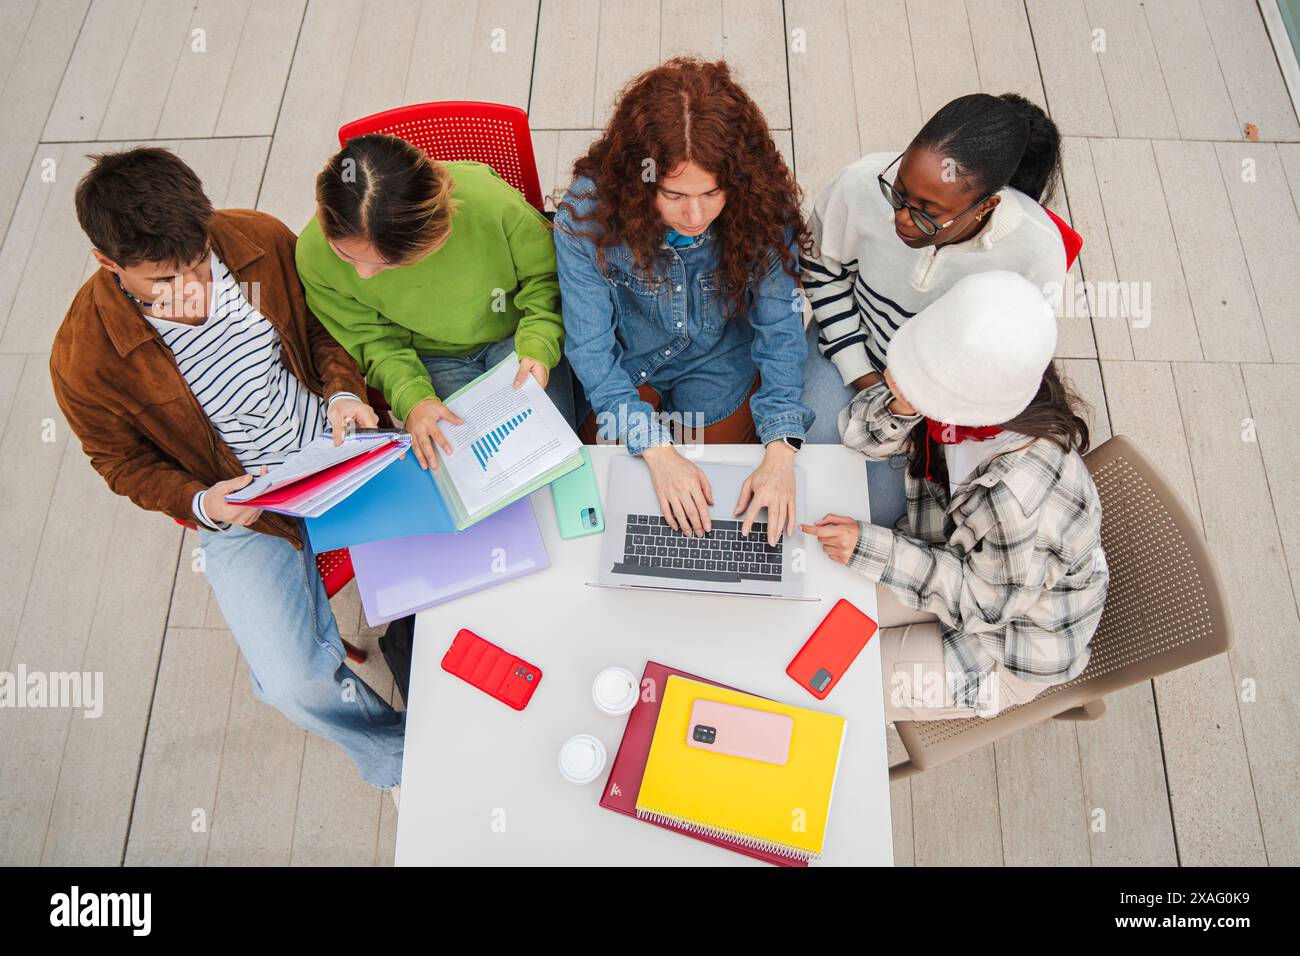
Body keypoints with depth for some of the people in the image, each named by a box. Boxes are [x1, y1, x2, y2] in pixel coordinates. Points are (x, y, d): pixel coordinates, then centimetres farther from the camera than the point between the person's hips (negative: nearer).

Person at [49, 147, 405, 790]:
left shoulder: (259, 239, -12)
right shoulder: (84, 358, -18)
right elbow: (124, 462, -2)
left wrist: (343, 391, -14)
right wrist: (200, 504, -20)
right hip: (239, 505, -2)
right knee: (295, 682, -16)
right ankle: (393, 751, 17)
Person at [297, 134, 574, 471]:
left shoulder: (486, 199, -33)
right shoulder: (314, 252, -24)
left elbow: (546, 276, -13)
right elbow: (372, 338, -8)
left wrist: (538, 347, -27)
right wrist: (411, 398, -24)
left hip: (514, 333, 0)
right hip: (431, 357, 1)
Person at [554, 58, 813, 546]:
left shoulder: (762, 206, -28)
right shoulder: (586, 212, -31)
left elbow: (781, 327, -21)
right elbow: (590, 346, -25)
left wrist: (780, 451, -33)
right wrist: (657, 450, -34)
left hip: (720, 362, 1)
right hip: (624, 360, 0)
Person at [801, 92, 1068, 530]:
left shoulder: (1036, 255, -31)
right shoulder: (864, 183, -30)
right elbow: (823, 267, -7)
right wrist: (861, 376, -9)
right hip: (852, 342, 1)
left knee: (876, 509, -12)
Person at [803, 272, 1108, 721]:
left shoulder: (1017, 498, -44)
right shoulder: (962, 397, -25)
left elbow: (983, 602, -26)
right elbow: (860, 433, -13)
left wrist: (871, 547, -29)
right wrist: (899, 405, -35)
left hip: (1009, 653, -6)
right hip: (961, 561, 6)